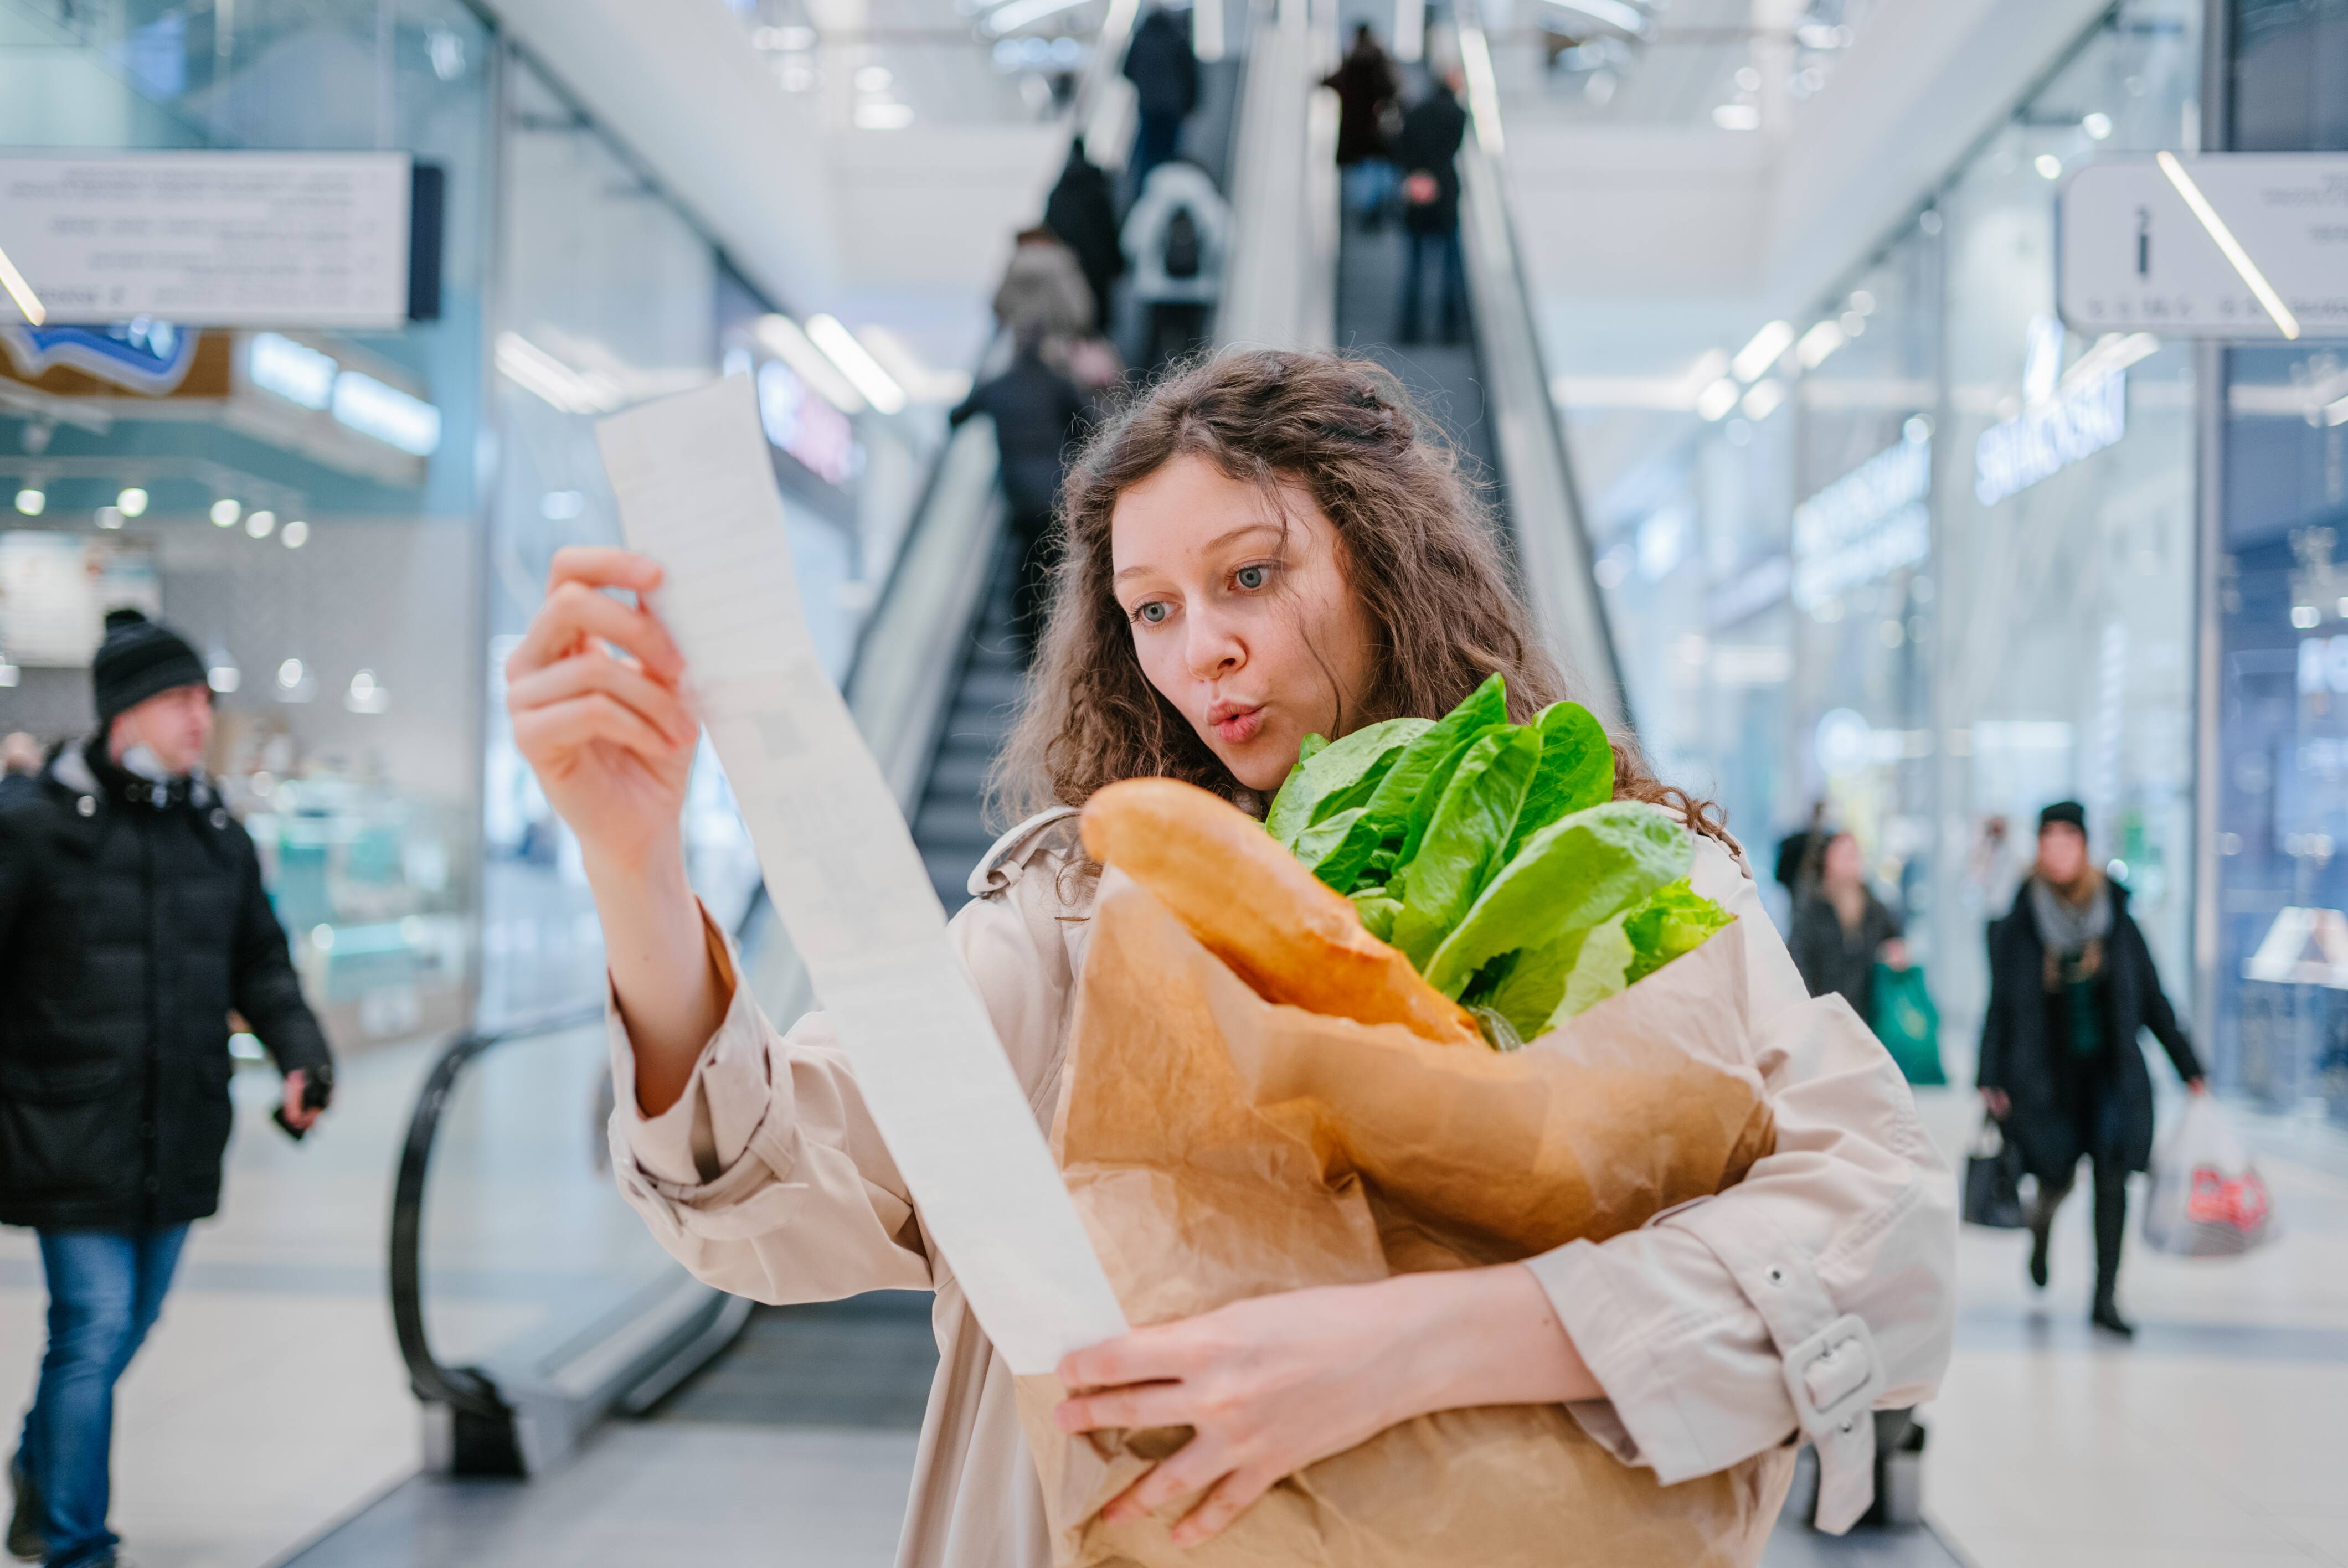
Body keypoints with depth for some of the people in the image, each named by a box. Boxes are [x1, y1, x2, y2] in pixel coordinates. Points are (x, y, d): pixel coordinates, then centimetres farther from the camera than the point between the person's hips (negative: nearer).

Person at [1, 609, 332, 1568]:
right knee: (94, 1329, -7)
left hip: (179, 1142, 6)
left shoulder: (216, 835, 8)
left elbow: (259, 964, 16)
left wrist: (300, 1057, 1)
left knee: (127, 1326, 17)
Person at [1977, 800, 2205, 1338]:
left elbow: (2152, 1001, 8)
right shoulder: (2018, 927, -2)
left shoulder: (2116, 921, 2)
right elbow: (2000, 1007, 1)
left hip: (2111, 1072, 1)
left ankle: (2106, 1299, 0)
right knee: (2056, 1179, 1)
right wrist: (1992, 1082, -2)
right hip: (2048, 1075, -1)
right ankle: (2040, 1230, 39)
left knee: (2113, 1177, -8)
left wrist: (2189, 1068, 8)